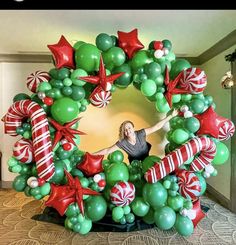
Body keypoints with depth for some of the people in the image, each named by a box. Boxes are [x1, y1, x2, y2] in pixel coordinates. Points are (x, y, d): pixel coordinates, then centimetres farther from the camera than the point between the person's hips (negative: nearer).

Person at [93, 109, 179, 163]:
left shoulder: (141, 134, -34)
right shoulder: (122, 143, -34)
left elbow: (157, 127, -34)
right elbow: (107, 150, -32)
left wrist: (171, 116, -38)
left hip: (146, 157, 1)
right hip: (134, 161, -1)